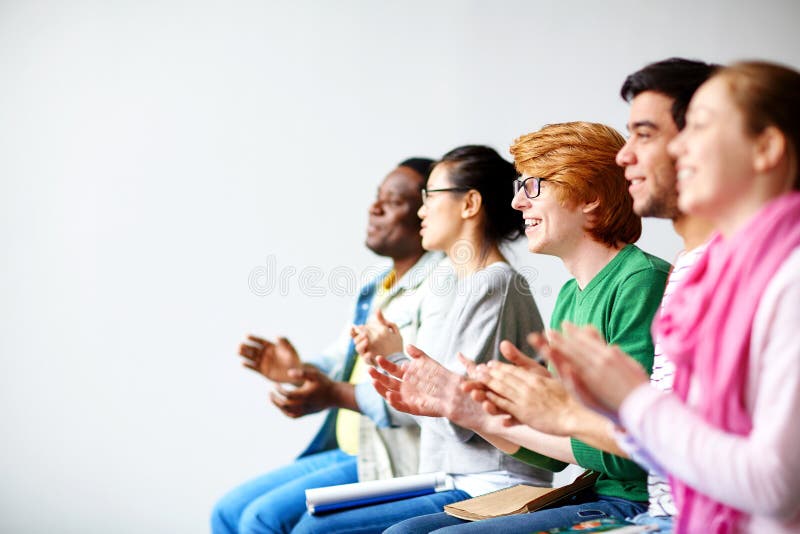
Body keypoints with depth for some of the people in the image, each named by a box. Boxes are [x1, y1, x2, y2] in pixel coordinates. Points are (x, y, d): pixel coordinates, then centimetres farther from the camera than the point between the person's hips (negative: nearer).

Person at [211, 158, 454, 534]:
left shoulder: (442, 284, -14)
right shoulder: (375, 290, 19)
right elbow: (337, 362, 19)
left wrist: (336, 395, -32)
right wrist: (295, 370, -3)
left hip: (398, 463, -10)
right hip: (345, 453, 10)